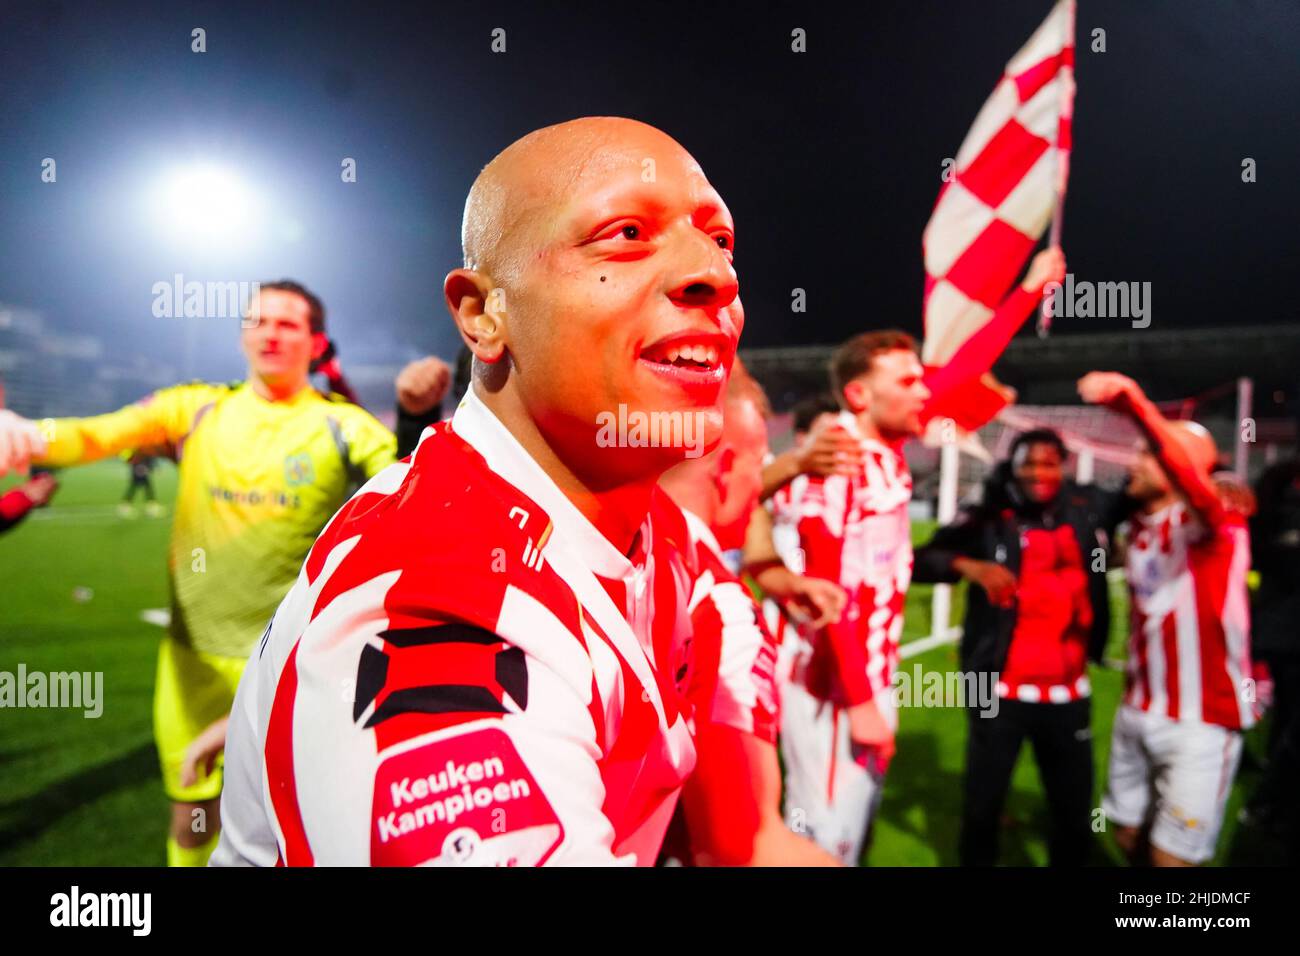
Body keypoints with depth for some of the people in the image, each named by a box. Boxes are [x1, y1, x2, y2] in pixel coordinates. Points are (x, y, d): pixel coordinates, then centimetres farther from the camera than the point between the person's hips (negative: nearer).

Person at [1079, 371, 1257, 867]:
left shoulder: (1216, 525, -14)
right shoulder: (1140, 524, 9)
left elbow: (1191, 481, -38)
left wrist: (1135, 403, -53)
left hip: (1201, 721, -7)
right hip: (1137, 713, 7)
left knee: (1170, 855, -1)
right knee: (1129, 838, 15)